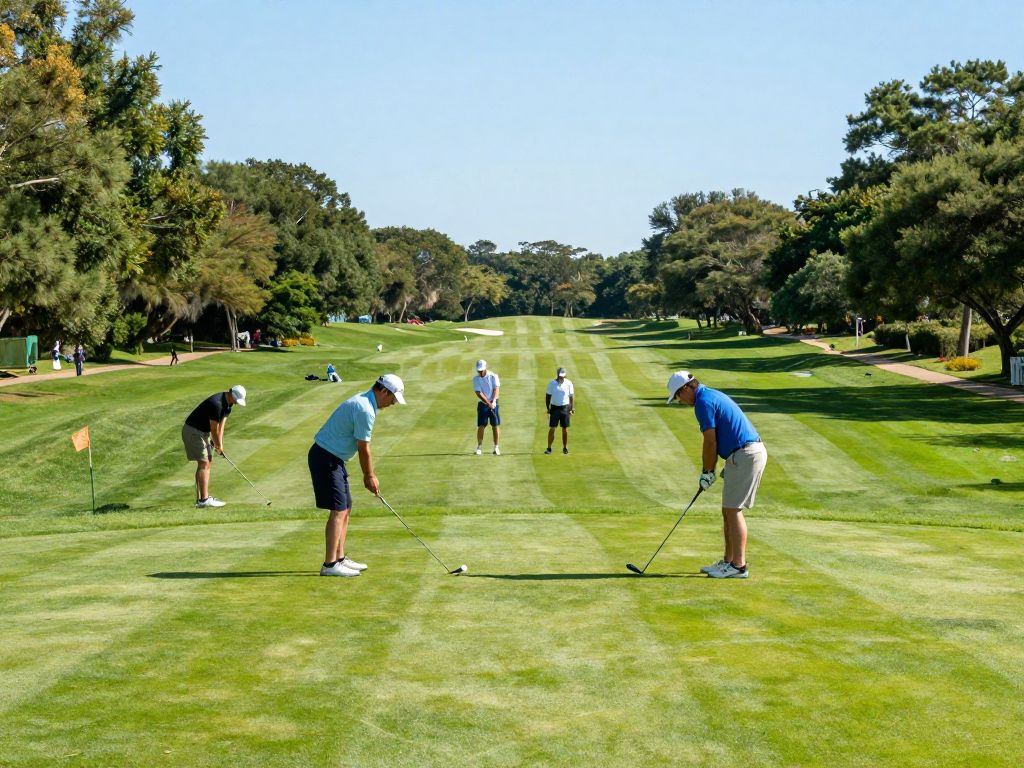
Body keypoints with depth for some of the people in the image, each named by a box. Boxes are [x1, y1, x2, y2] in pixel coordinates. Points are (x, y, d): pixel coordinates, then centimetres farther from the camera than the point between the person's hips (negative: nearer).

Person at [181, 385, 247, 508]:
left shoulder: (227, 404, 2)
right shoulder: (217, 404, -28)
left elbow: (221, 425, 3)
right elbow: (214, 430, -20)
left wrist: (219, 444, -4)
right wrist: (218, 445, -5)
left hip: (203, 432, 10)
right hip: (193, 431, -10)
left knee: (207, 463, 9)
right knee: (204, 463, -12)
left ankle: (201, 498, 12)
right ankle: (204, 499, -14)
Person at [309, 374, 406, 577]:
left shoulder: (363, 401, 12)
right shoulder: (365, 410, -21)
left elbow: (362, 447, 16)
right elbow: (364, 449, -14)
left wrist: (369, 475, 15)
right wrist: (369, 477, -1)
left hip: (334, 459, 11)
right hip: (326, 459, -11)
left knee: (345, 508, 13)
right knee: (338, 510, -10)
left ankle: (340, 558, 18)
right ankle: (330, 565, -10)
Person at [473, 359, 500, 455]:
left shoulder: (493, 376, -2)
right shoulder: (476, 379, -2)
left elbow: (496, 389, -10)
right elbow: (479, 393, -10)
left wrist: (493, 401, -25)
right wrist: (488, 403, -20)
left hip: (493, 403, 0)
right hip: (482, 404, 0)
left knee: (496, 425, -1)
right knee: (481, 426, -4)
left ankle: (496, 447, 6)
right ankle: (479, 447, 3)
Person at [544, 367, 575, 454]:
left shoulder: (568, 383, -1)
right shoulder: (552, 383, 0)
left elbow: (572, 396, 2)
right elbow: (548, 396, 3)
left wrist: (572, 408, -6)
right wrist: (548, 409, -3)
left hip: (565, 408, 0)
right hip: (554, 408, 0)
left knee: (565, 429, 4)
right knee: (552, 428, -1)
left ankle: (565, 448, 13)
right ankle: (549, 448, 3)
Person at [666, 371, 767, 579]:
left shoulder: (703, 402, -12)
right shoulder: (713, 396, 20)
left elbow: (710, 442, -11)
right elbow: (716, 440, 21)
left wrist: (706, 473, 0)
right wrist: (709, 471, 19)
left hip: (745, 455, -10)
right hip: (753, 451, 10)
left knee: (733, 511, -6)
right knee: (729, 511, 13)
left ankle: (739, 566, -4)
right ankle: (728, 562, 18)